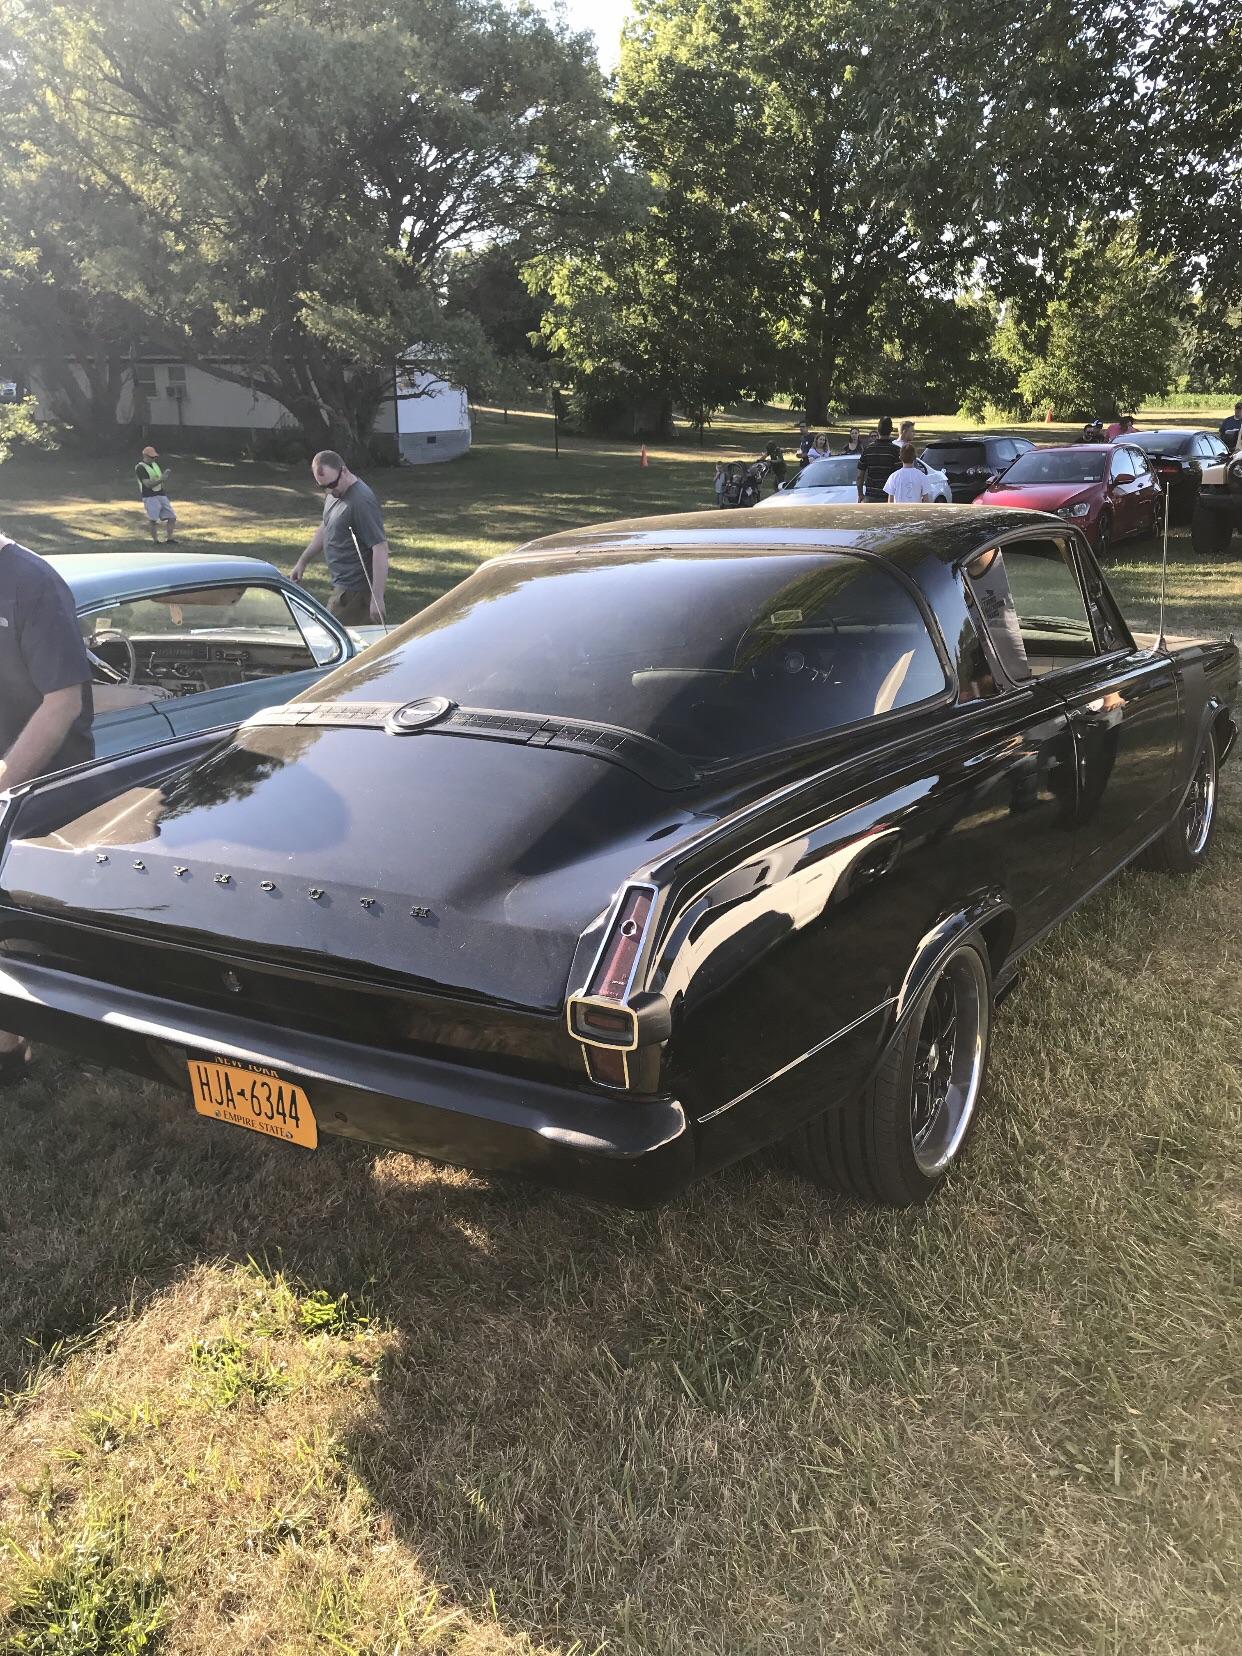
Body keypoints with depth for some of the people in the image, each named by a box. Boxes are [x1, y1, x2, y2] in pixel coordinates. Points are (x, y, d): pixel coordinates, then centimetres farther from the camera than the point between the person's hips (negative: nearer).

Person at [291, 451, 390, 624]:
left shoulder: (362, 501, -20)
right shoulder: (334, 493, 10)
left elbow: (380, 548, -24)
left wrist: (377, 598, -27)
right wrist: (302, 562, 28)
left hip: (354, 588, -9)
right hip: (342, 584, 9)